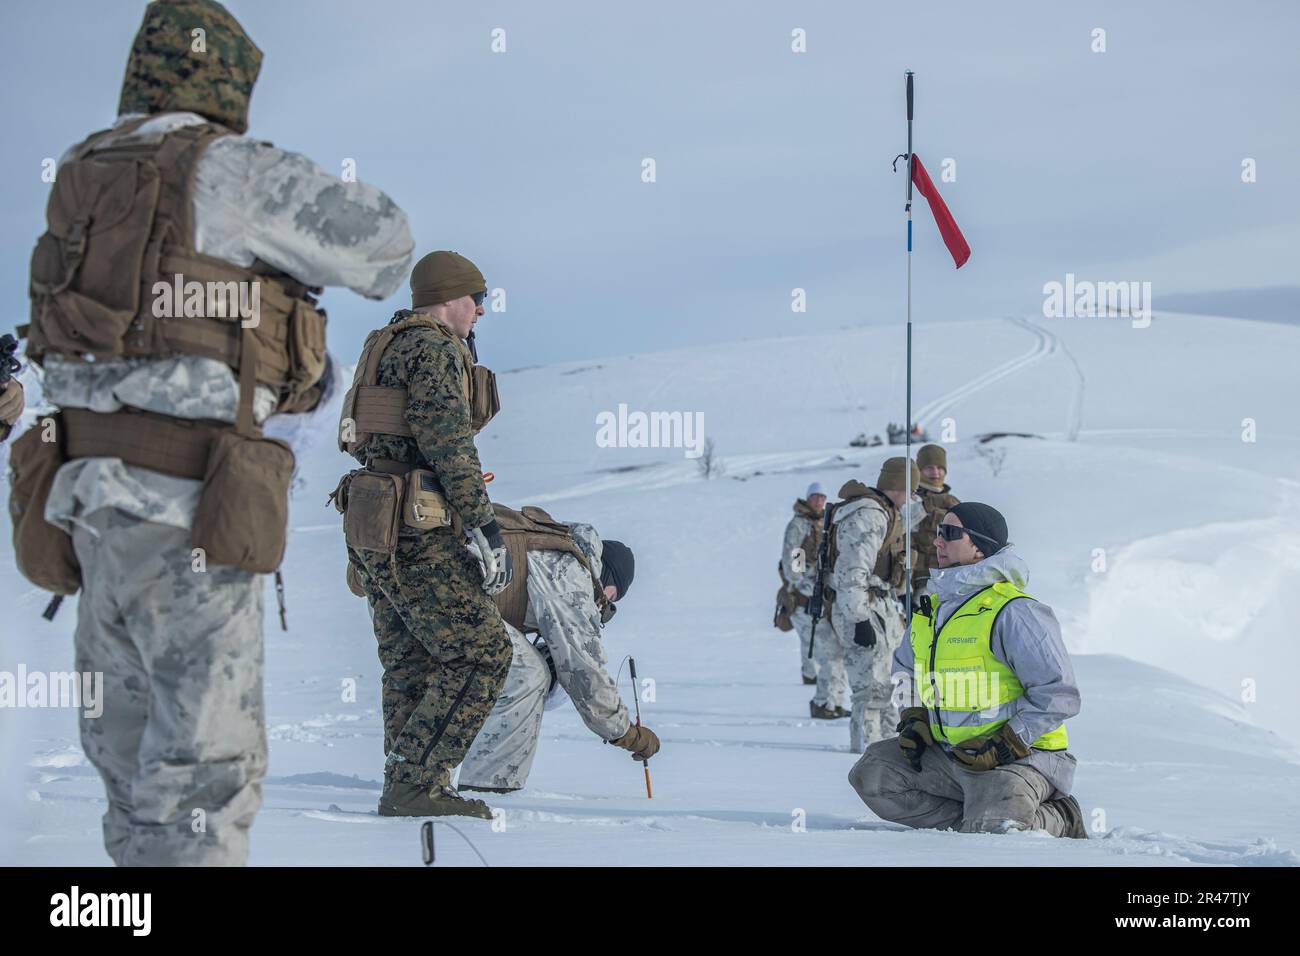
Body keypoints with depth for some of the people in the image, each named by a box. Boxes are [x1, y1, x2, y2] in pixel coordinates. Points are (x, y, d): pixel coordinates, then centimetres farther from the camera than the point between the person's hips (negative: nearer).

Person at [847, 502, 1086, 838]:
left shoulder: (1012, 612, -17)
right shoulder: (933, 606, 9)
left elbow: (1059, 694, -18)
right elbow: (906, 666, 28)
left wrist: (1005, 745, -22)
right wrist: (914, 719, 10)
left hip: (1019, 756, -8)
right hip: (949, 753, 8)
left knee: (989, 833, -30)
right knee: (872, 775, -3)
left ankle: (1056, 821, 2)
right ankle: (976, 822, -6)